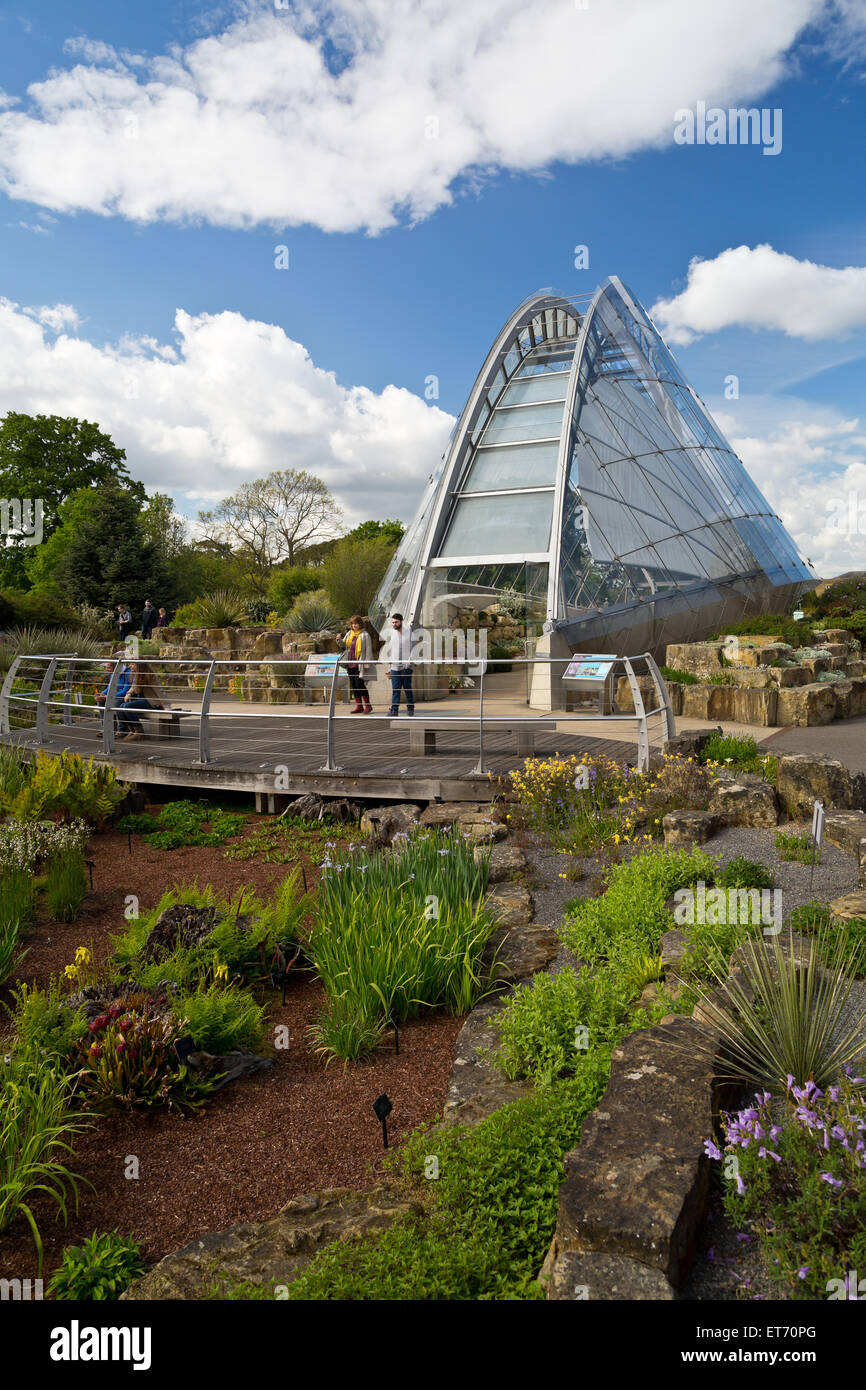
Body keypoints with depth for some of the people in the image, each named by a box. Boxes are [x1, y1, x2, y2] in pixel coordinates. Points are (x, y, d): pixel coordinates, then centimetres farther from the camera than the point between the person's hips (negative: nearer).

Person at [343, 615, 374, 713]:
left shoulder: (365, 635, -5)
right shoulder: (349, 634, 14)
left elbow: (368, 650, -7)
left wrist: (366, 664, -13)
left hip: (359, 664, -7)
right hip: (350, 664, 7)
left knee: (360, 684, -10)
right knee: (353, 685, 6)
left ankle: (368, 705, 2)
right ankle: (358, 706, 13)